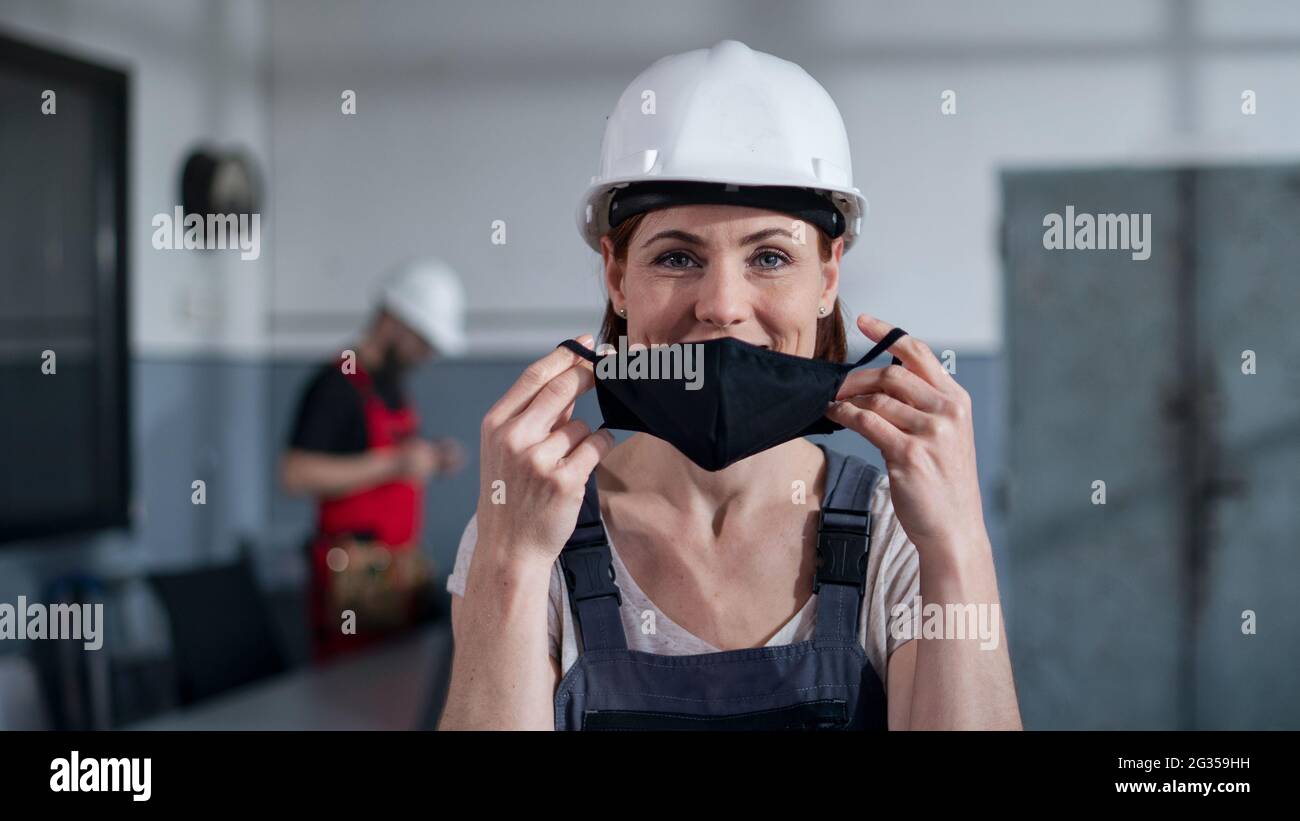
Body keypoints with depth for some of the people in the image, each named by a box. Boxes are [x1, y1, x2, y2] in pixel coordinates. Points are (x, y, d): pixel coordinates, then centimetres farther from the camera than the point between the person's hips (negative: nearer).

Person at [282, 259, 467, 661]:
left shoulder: (392, 384, 18)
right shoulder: (336, 385, -9)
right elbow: (297, 474, -19)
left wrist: (430, 459, 10)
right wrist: (392, 464, -20)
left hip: (400, 564, 9)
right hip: (356, 569, -9)